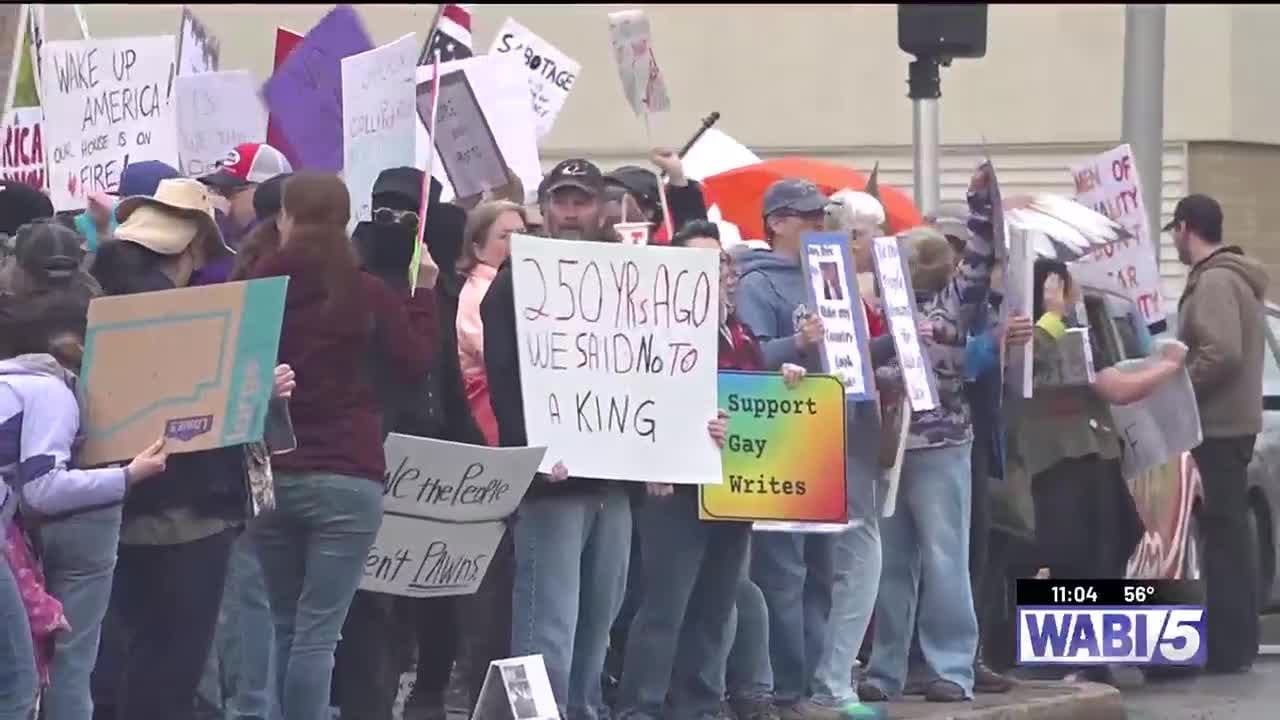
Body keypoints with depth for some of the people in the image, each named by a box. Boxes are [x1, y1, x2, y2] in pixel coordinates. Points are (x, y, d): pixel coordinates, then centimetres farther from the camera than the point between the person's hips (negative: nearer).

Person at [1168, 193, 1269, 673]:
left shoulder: (1213, 281, -16)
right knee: (1229, 533, 13)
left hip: (1217, 425, -10)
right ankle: (1237, 641, 17)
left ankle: (1228, 646, -7)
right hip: (1233, 421, 10)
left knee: (1222, 533, -8)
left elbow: (1222, 353, -26)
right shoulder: (1234, 277, 17)